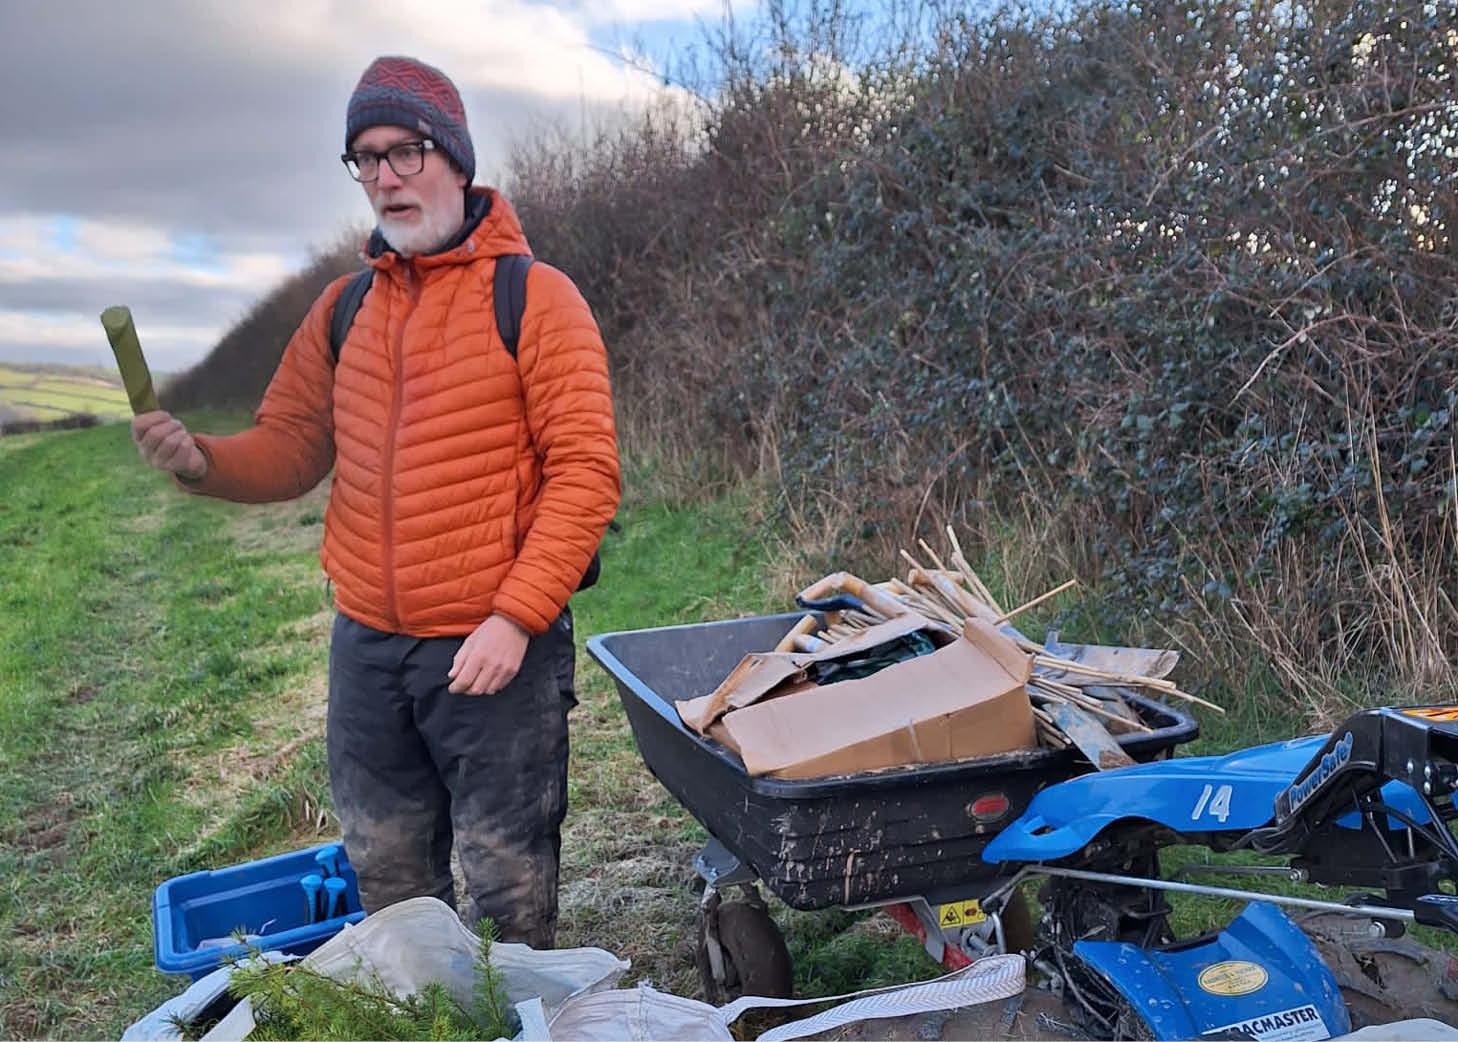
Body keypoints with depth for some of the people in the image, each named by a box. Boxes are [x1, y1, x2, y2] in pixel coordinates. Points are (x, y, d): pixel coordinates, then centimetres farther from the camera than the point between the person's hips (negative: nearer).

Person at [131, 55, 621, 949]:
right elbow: (290, 446, 11)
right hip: (365, 646, 5)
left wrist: (514, 619, -18)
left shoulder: (535, 297, -7)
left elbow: (586, 471, -12)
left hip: (495, 646, -5)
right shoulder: (342, 309, 10)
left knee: (507, 893, 7)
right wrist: (204, 461, -11)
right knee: (388, 882, 18)